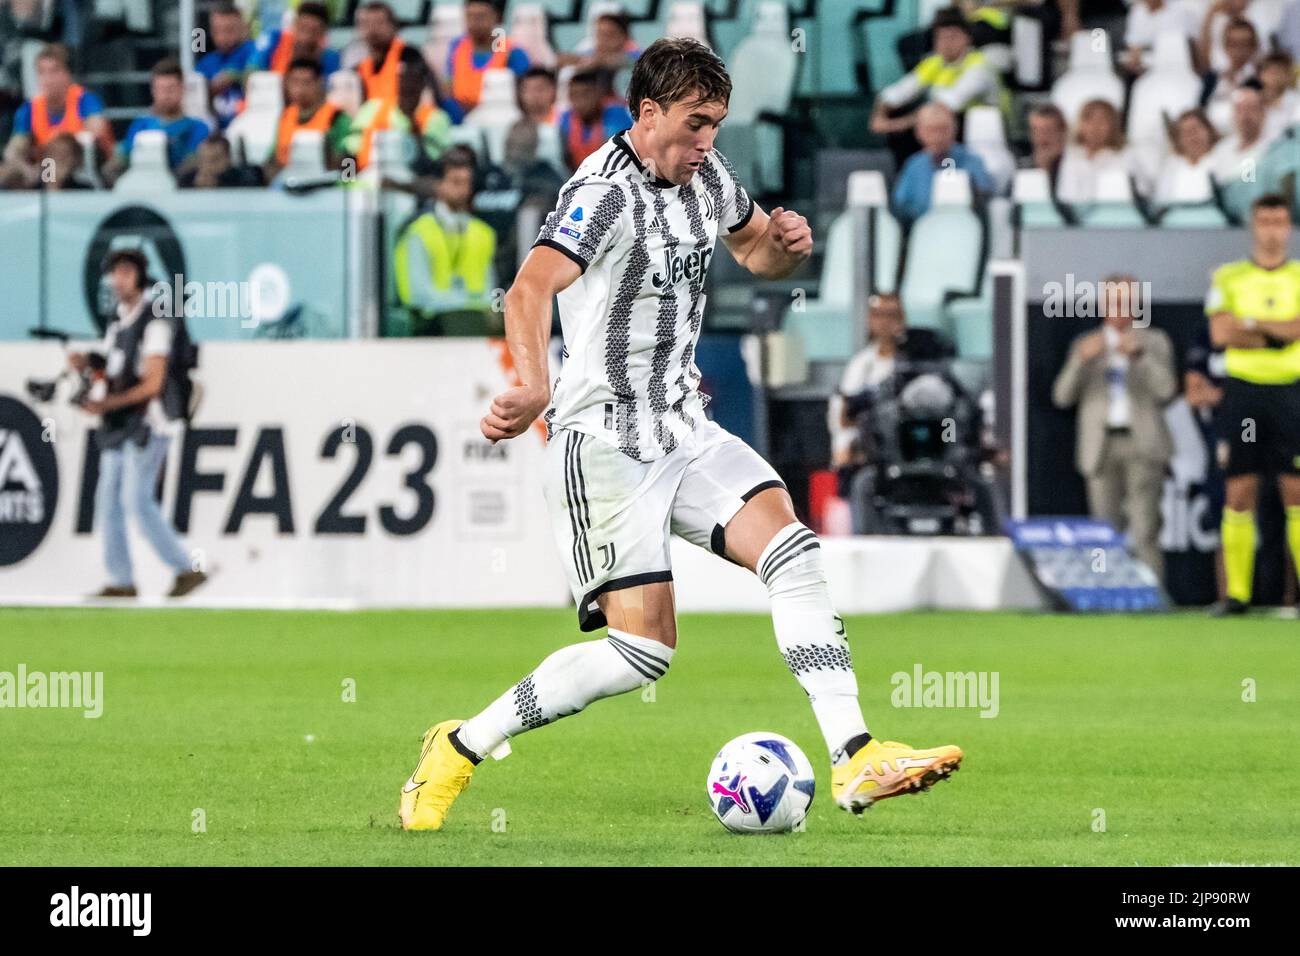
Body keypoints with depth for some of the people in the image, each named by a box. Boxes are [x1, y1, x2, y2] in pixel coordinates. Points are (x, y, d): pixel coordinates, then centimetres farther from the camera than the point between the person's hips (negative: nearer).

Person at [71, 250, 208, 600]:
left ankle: (186, 570, -12)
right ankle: (121, 581, 8)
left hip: (148, 424, -9)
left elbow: (152, 383, -18)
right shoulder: (118, 322, 15)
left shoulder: (156, 321, -13)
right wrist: (86, 365, 1)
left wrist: (106, 405, -22)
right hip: (119, 427, 9)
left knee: (137, 499, -17)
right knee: (108, 501, 5)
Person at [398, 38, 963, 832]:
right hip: (605, 444, -8)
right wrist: (536, 390, -57)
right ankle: (460, 750, 4)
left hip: (684, 428, 8)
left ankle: (856, 759, -13)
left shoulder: (707, 175, 7)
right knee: (642, 651, -12)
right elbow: (530, 291, -36)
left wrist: (783, 244, 0)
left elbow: (755, 250, 28)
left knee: (794, 550, -12)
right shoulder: (606, 193, -19)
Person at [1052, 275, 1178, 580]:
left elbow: (1166, 389, -4)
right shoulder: (1085, 344, 13)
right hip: (1102, 448, 2)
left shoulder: (1155, 342, 10)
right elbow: (1062, 395, 3)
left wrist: (1139, 355, -16)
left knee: (1144, 532, -14)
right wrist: (1081, 359, -13)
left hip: (1142, 444, -2)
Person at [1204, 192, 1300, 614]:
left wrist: (1251, 322, -9)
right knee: (1239, 492, -2)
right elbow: (1221, 333, -5)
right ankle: (1236, 592, 0)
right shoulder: (1227, 278, 8)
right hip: (1242, 390, 0)